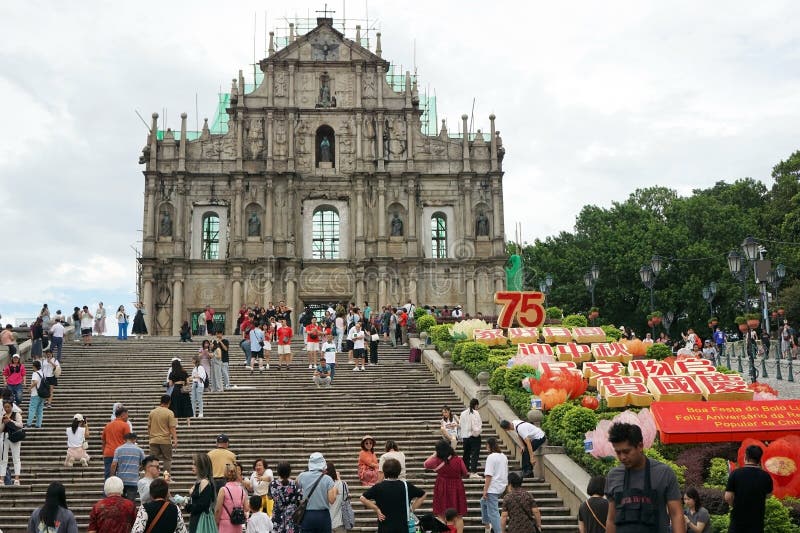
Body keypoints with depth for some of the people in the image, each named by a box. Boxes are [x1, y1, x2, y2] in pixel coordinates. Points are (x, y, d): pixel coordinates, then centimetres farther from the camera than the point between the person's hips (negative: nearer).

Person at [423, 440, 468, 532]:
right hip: (456, 490, 0)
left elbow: (426, 464, 5)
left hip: (442, 490, 0)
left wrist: (434, 455, 13)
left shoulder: (437, 461, -12)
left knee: (441, 516, 10)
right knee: (458, 517, 9)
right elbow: (465, 474, 0)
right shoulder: (458, 460, -12)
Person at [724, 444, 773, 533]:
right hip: (757, 521, 1)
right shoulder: (765, 476, -6)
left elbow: (728, 498, -12)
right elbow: (768, 495, 13)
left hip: (738, 519, -1)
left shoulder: (735, 473, -11)